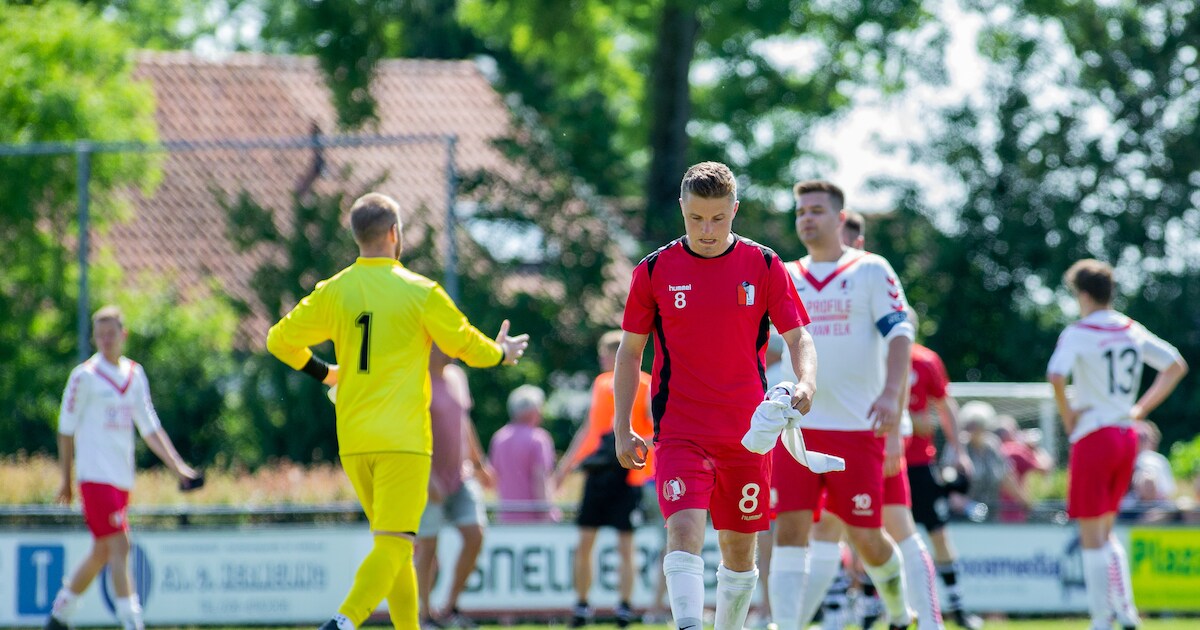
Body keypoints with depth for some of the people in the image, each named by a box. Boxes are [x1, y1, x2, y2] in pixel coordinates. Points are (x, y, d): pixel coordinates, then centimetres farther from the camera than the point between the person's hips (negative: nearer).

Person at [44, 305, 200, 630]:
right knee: (120, 545, -15)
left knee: (102, 553, 12)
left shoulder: (135, 376, 12)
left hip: (123, 478, 7)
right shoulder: (84, 376, -5)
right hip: (95, 477, -7)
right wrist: (67, 479, 0)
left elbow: (150, 429, 15)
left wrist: (177, 466, 6)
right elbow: (66, 430, -1)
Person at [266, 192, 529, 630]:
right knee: (393, 545, -9)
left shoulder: (333, 292, 5)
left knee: (392, 542, 18)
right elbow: (465, 344, 3)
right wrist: (501, 354, 25)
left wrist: (326, 373, 27)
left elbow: (281, 340, 10)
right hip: (403, 440, -5)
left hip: (352, 442, 5)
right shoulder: (419, 291, -5)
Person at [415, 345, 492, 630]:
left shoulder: (456, 376, 12)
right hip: (430, 479, -7)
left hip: (460, 476, 7)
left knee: (475, 535, -4)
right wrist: (425, 476, -25)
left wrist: (478, 463, 26)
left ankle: (451, 606, 8)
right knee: (428, 545, -3)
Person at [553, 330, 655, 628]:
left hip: (628, 474, -5)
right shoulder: (601, 383, 14)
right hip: (598, 471, 5)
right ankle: (581, 605, 11)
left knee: (625, 544, -3)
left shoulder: (646, 386, -4)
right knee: (584, 541, 3)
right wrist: (566, 465, 24)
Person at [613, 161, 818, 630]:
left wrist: (805, 383, -20)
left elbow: (798, 338, 2)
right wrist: (622, 429, 3)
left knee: (739, 550, 9)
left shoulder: (763, 266, 2)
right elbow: (630, 350, 8)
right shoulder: (654, 271, 1)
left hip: (745, 433, 2)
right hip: (679, 431, -2)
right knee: (684, 531, -20)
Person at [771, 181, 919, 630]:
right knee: (791, 528, -11)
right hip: (797, 428, 3)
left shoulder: (871, 271, 2)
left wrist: (891, 394, -22)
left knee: (865, 536, 1)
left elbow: (899, 335, -7)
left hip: (858, 427, -3)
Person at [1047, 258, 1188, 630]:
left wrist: (1066, 414, -12)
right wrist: (1141, 409, 13)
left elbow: (1056, 376, -28)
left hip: (1092, 437, -6)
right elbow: (1176, 366, 15)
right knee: (1105, 532, 19)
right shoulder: (1133, 331, 9)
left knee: (1092, 536, -1)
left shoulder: (1078, 334, -10)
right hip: (1126, 437, 6)